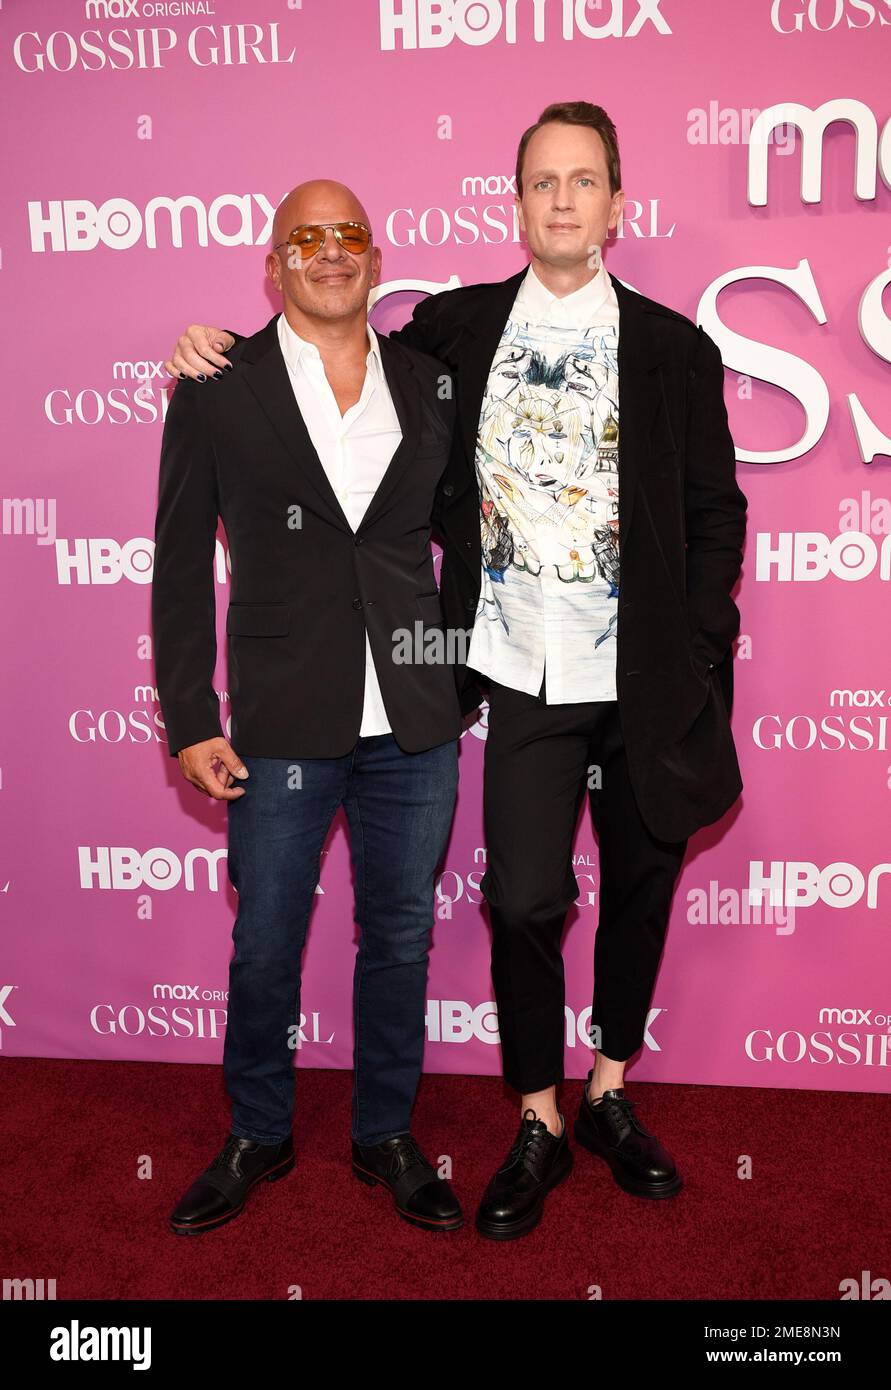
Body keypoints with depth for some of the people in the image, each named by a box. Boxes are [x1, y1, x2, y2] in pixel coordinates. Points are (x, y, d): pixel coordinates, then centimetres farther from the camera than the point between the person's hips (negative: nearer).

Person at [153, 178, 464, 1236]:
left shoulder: (431, 383, 7)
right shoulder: (218, 390, -1)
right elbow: (181, 565, -1)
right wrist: (190, 719, -5)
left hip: (415, 722, 3)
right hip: (283, 724, -2)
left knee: (400, 937, 13)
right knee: (264, 947, 10)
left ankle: (386, 1136, 33)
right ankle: (257, 1137, 34)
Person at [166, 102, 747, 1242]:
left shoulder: (674, 349, 2)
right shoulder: (456, 326, 4)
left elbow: (715, 513, 5)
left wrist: (703, 664, -1)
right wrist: (222, 350, 3)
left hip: (650, 679, 1)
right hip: (528, 676, 0)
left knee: (640, 881, 12)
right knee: (524, 897, -2)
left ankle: (610, 1091, 35)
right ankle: (538, 1126, 22)